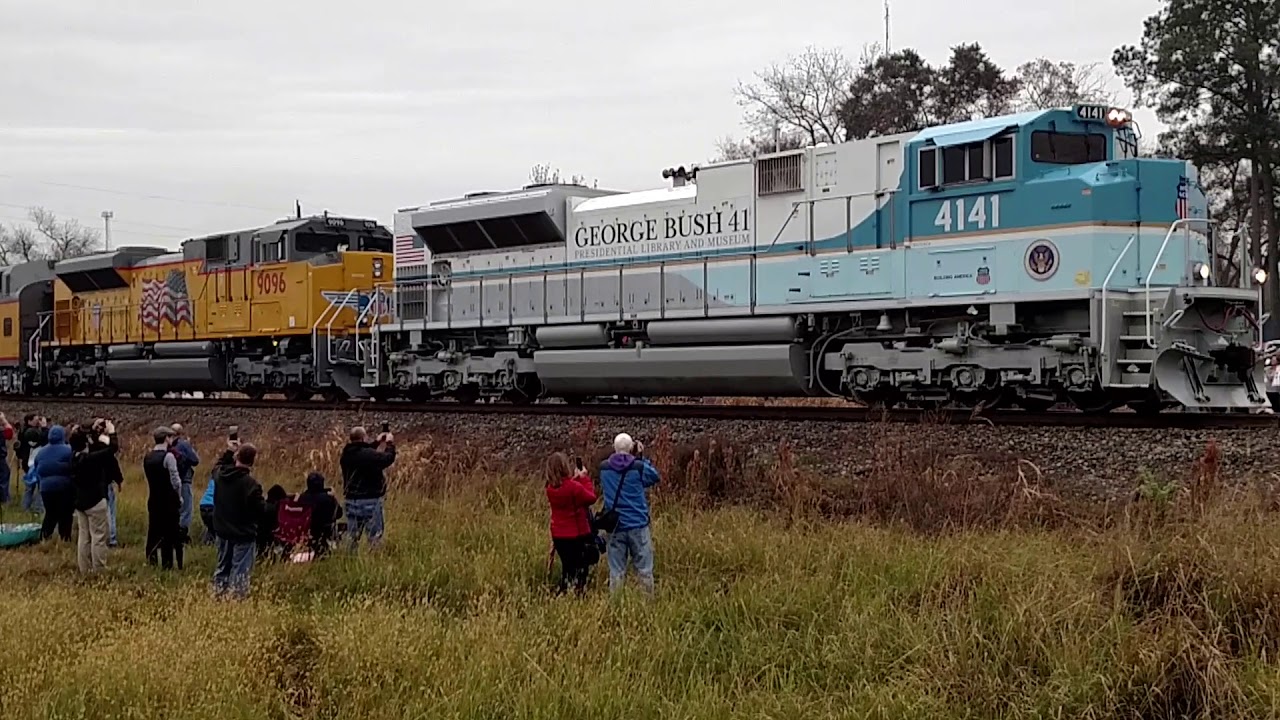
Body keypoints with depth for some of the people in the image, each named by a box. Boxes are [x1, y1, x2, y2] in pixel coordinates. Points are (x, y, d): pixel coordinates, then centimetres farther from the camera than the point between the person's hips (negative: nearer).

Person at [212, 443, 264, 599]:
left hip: (222, 531, 7)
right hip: (243, 534, -7)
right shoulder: (249, 483, -24)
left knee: (223, 566, 20)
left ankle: (218, 595, 27)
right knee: (240, 570, -1)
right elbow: (260, 509, -22)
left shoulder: (220, 475, -3)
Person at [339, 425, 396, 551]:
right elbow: (389, 458, -10)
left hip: (351, 501, 6)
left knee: (353, 537, 12)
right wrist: (390, 443, 8)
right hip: (370, 501, -6)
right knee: (375, 537, 2)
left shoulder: (346, 454, 4)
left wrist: (377, 443, 26)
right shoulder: (369, 454, -19)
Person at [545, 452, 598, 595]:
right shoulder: (574, 487, -21)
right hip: (577, 535, -6)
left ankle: (561, 592, 17)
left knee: (567, 567, 18)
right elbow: (591, 497, -7)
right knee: (581, 568, 4)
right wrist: (585, 478, 1)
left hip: (558, 536, 6)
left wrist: (575, 478, 8)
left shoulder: (551, 488, -2)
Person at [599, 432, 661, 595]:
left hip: (615, 526, 2)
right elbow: (655, 477, 8)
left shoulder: (604, 468, -2)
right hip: (638, 525, -2)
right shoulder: (639, 467, -9)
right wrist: (641, 457, 10)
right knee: (644, 570, 5)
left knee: (616, 572, 5)